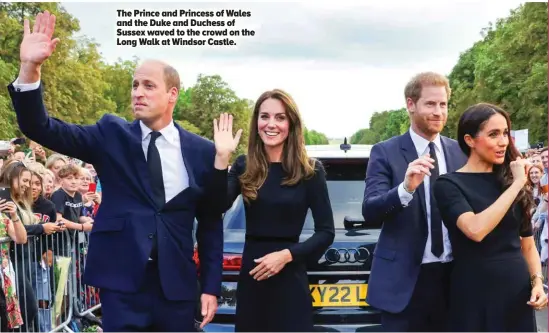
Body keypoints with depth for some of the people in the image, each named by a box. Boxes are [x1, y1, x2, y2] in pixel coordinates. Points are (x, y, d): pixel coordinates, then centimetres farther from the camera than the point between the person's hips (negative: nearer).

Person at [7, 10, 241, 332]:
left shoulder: (201, 150, 1)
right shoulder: (111, 134, 1)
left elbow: (211, 221, 5)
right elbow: (41, 129, -7)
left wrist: (211, 286, 3)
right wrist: (30, 70, -23)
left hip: (177, 285, 1)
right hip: (121, 282, -1)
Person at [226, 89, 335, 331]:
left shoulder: (309, 170, -5)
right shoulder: (244, 166, 2)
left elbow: (326, 232, -4)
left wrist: (287, 255, -16)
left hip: (289, 280, -2)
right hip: (250, 278, 3)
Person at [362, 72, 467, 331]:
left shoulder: (461, 152, 7)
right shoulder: (385, 152, -5)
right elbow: (369, 211, -16)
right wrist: (406, 188, -33)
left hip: (453, 276, 4)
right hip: (404, 278, -4)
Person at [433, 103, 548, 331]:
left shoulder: (511, 181, 6)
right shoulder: (449, 184, -8)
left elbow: (527, 243, 14)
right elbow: (476, 230, -25)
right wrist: (516, 184, -18)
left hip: (518, 294, 5)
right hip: (475, 297, -4)